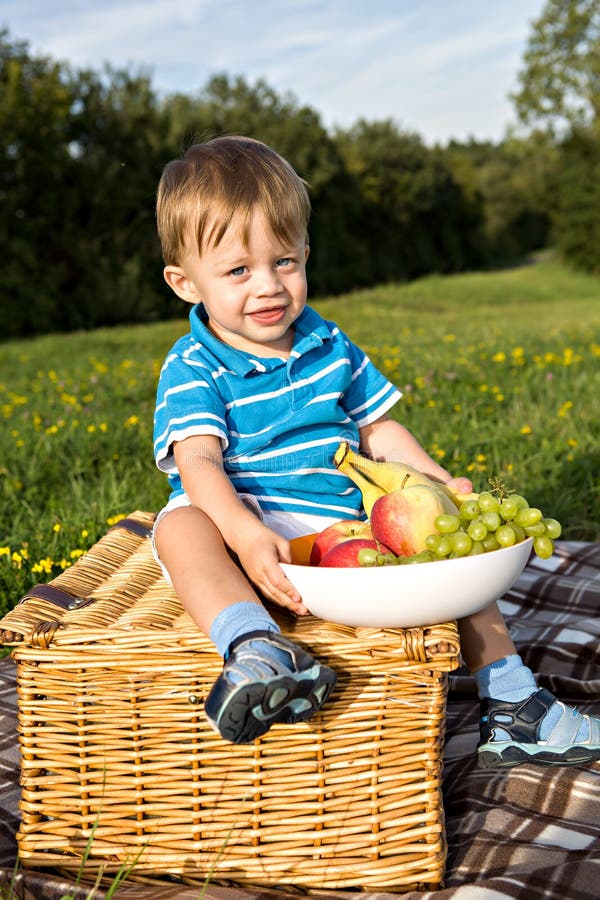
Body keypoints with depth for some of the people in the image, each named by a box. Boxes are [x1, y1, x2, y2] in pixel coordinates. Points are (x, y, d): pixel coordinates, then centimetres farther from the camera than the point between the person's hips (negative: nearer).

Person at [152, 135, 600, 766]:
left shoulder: (330, 348, 10)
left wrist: (440, 483, 0)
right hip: (248, 531, -5)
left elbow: (376, 429, 16)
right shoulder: (192, 370, -6)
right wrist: (245, 535, -40)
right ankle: (254, 648, -52)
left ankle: (508, 701, 2)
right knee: (180, 527, -33)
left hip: (342, 526, 5)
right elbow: (199, 463, -21)